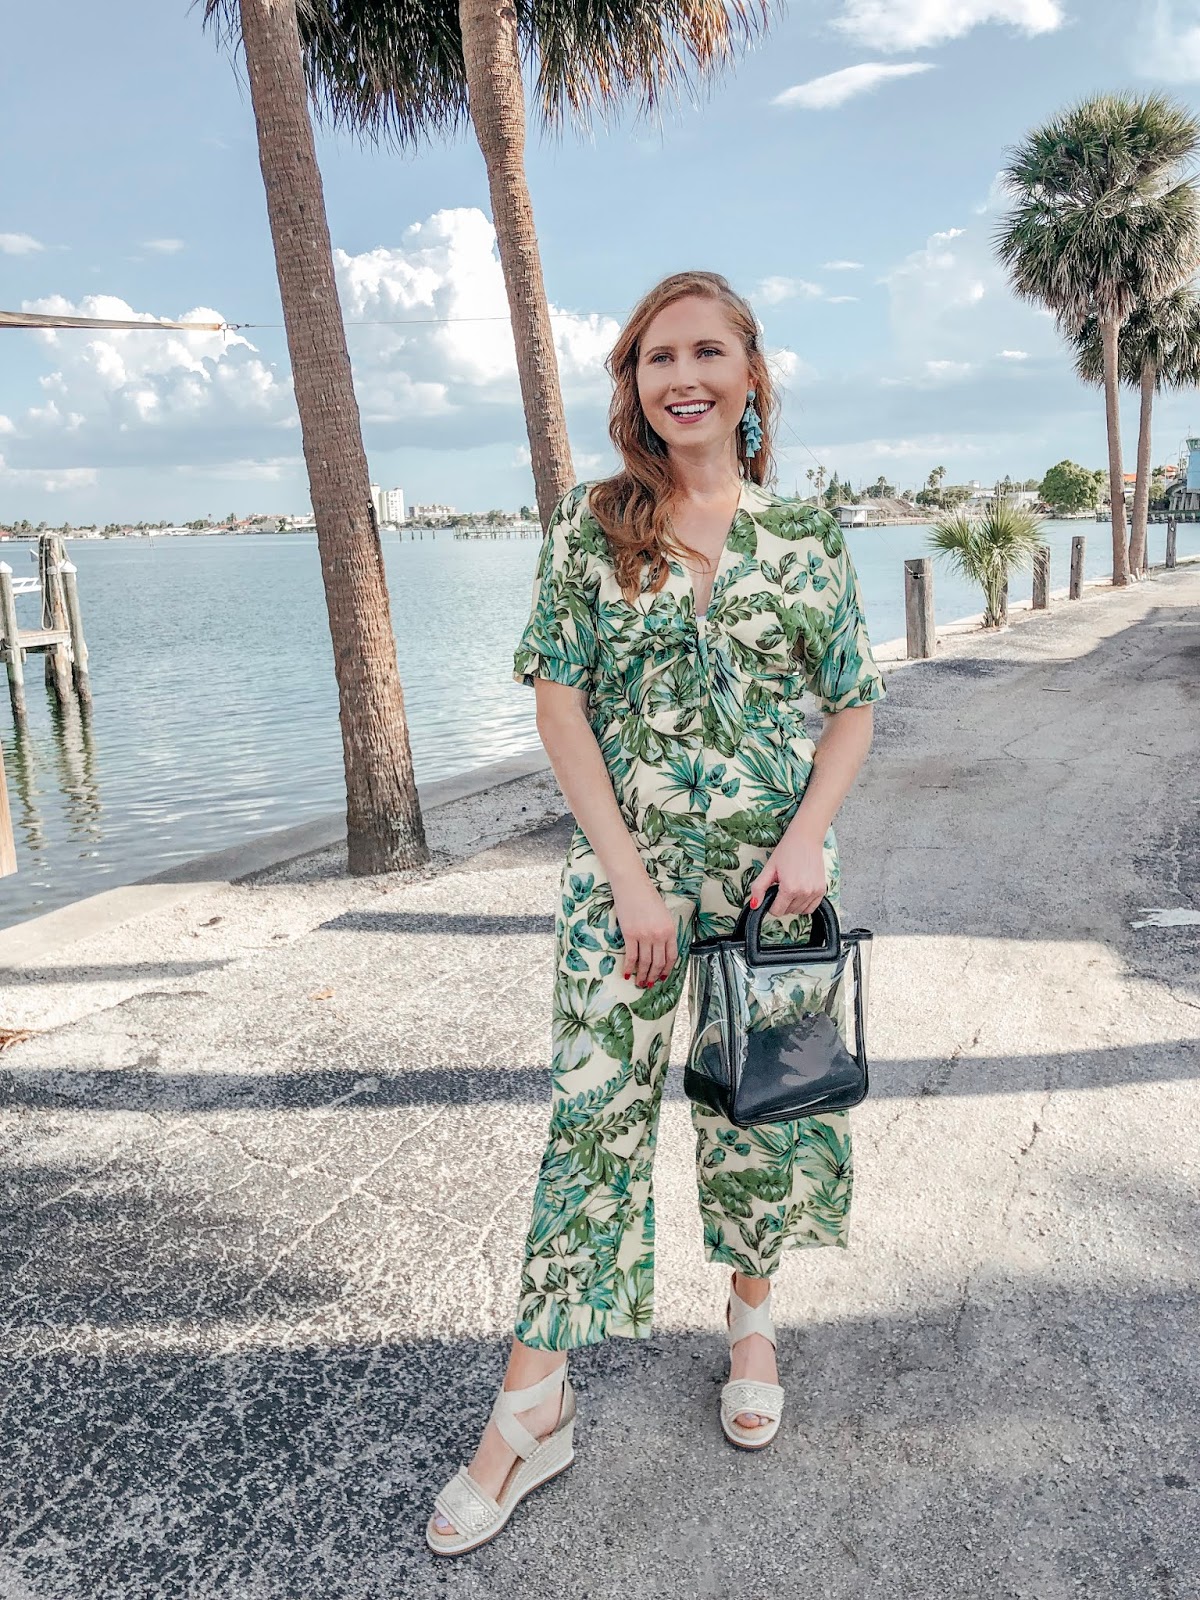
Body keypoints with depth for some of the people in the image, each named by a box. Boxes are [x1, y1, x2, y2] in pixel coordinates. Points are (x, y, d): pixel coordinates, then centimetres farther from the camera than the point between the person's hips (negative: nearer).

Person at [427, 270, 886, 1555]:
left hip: (771, 865, 2)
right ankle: (533, 1405, 12)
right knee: (592, 1112, 0)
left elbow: (853, 706, 6)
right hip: (623, 863, -1)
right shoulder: (592, 522, -1)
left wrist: (810, 832, -10)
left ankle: (751, 1318, 37)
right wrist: (630, 871, -12)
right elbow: (559, 701, -5)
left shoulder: (805, 535, 3)